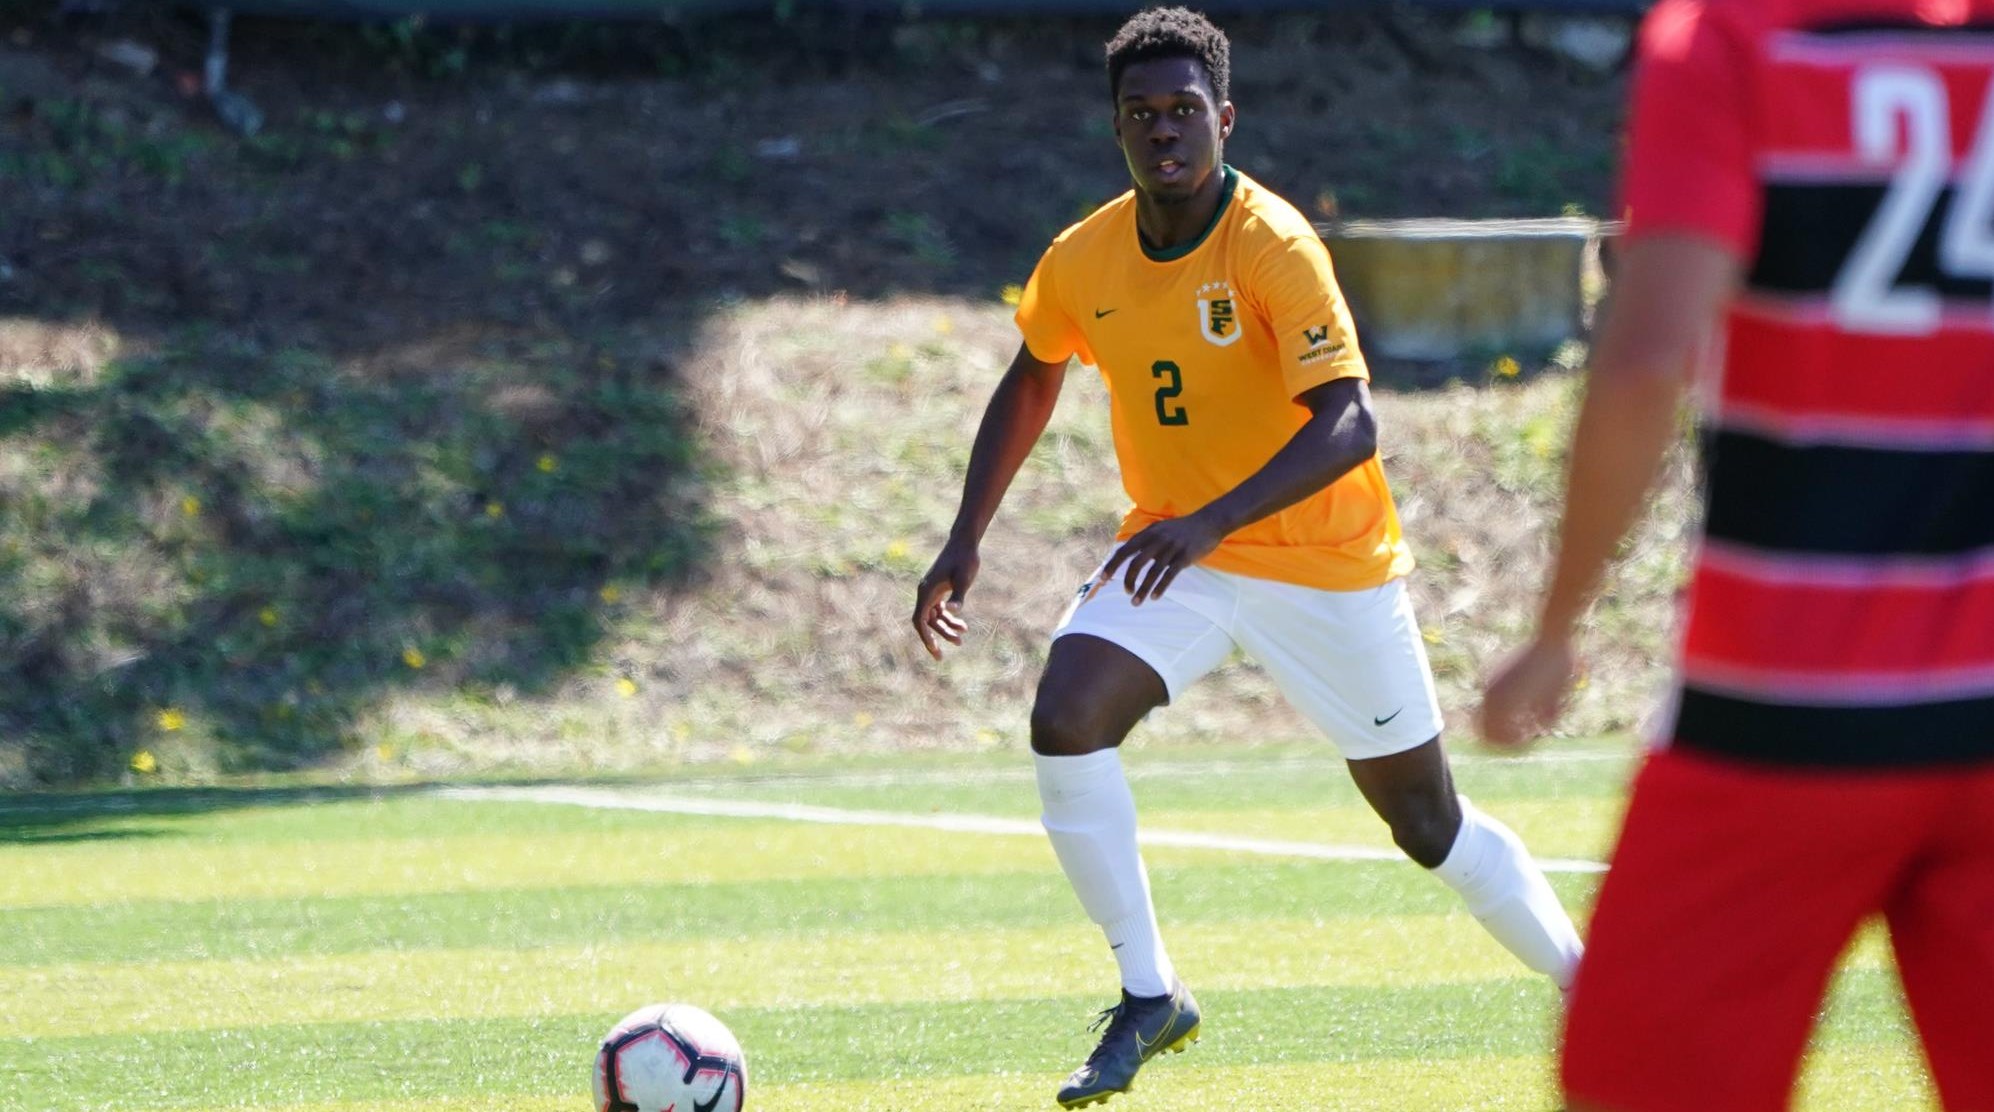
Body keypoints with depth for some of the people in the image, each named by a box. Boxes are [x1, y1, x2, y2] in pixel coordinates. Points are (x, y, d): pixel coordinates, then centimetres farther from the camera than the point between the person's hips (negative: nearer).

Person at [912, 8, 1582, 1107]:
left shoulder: (1274, 249, -23)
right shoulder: (1081, 261, -6)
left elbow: (1347, 427, -31)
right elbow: (1031, 382, 14)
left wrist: (1212, 522, -43)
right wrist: (965, 543, 8)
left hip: (1327, 560, -4)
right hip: (1172, 546, 4)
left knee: (1428, 824, 4)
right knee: (1064, 723, -21)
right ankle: (1148, 1000, -8)